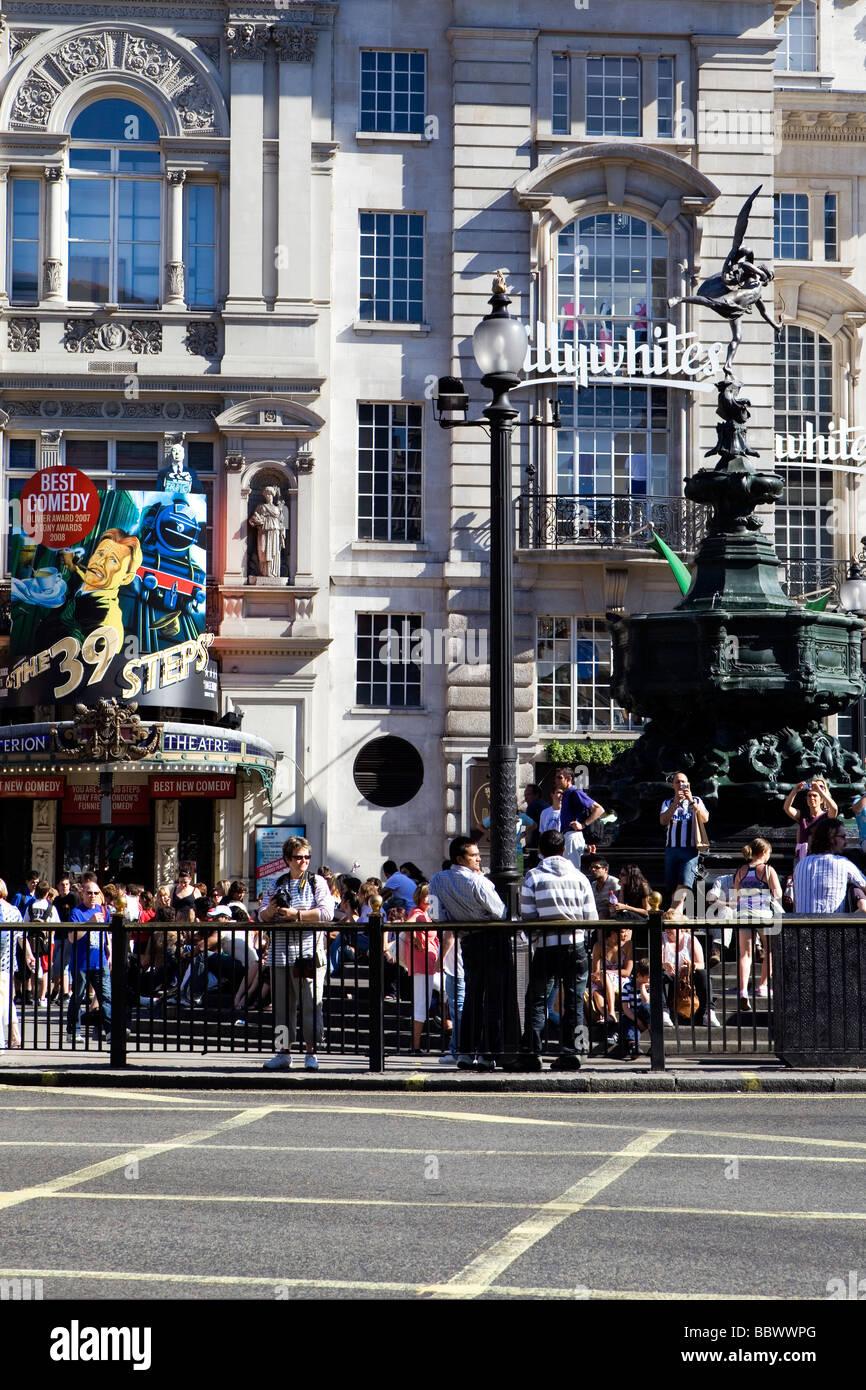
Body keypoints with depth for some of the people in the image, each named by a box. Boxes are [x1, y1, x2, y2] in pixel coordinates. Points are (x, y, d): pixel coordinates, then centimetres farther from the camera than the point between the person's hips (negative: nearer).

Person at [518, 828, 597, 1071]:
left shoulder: (533, 877, -2)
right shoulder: (579, 876, 4)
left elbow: (527, 916, -4)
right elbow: (591, 917, 3)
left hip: (546, 947, -2)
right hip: (576, 945, 2)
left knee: (536, 1000, 5)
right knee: (573, 1003, 7)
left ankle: (531, 1051, -3)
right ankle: (569, 1053, 4)